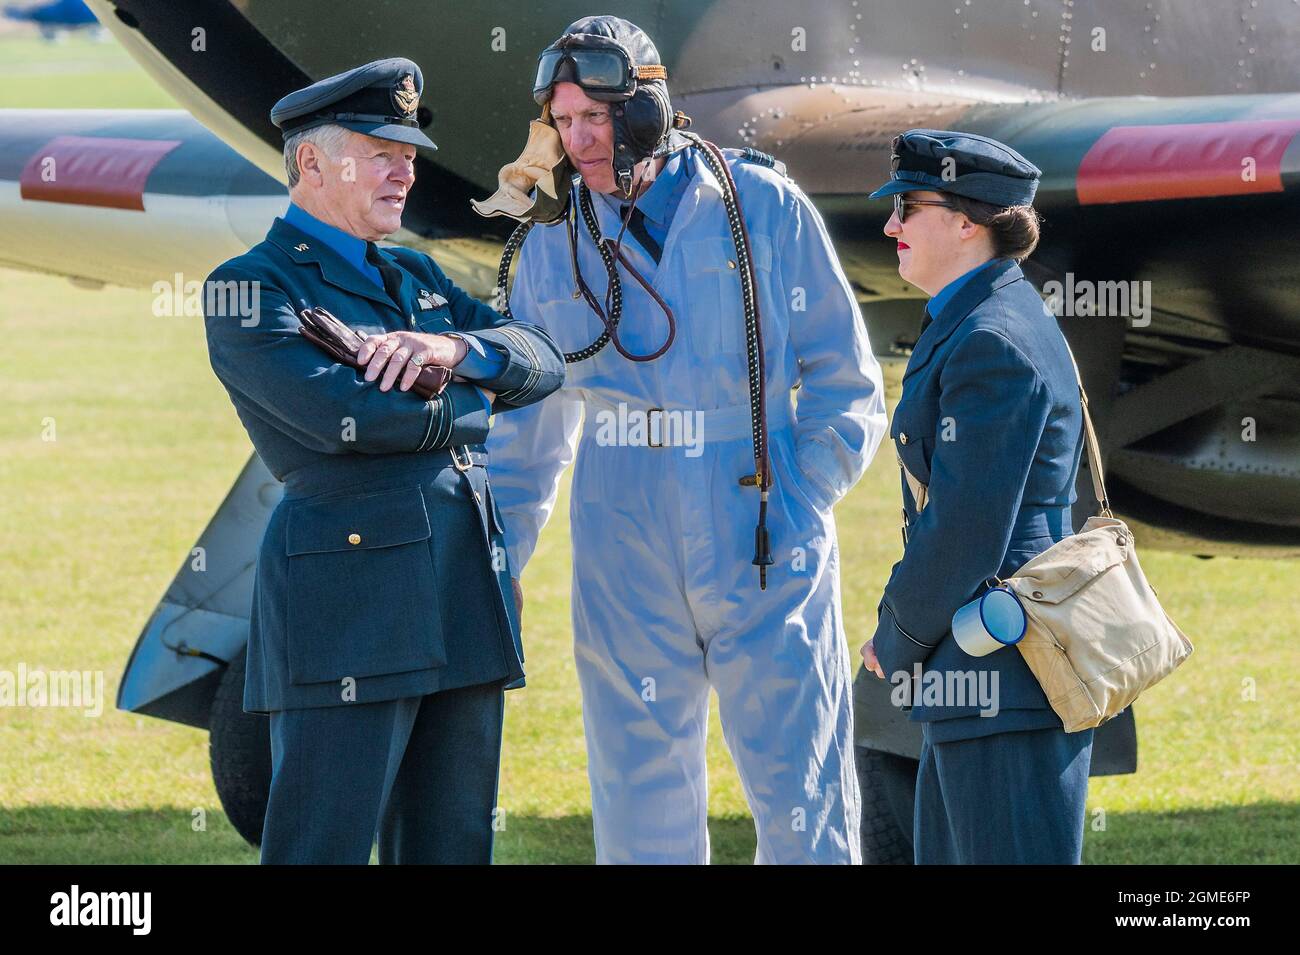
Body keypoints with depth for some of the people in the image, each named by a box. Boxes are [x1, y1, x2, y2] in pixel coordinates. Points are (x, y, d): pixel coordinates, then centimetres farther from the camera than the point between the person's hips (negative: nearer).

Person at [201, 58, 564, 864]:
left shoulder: (417, 278, 22)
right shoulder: (251, 287, -2)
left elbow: (543, 361, 11)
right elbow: (347, 416, -17)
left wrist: (455, 349, -10)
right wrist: (469, 403, 0)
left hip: (467, 598, 8)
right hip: (350, 606, -8)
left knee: (452, 845, 8)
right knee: (323, 851, -8)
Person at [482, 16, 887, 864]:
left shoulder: (764, 207, 0)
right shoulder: (554, 243, 8)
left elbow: (846, 383, 3)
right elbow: (529, 427, 17)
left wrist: (800, 505, -8)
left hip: (764, 548, -3)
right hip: (622, 563, 3)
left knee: (802, 799, -2)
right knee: (640, 808, 5)